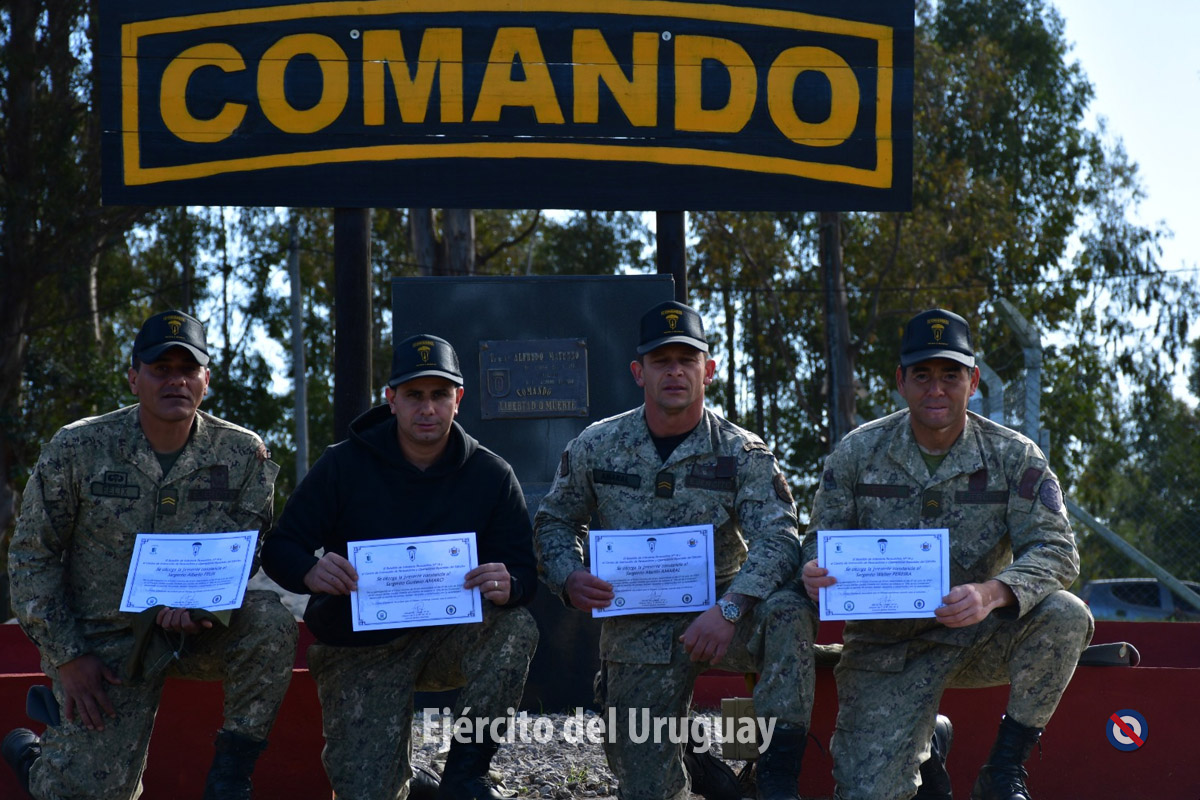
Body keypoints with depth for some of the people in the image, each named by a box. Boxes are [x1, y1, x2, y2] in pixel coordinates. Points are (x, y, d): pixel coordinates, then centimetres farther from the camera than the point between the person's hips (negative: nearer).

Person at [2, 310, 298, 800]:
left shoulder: (243, 455, -4)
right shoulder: (77, 449, -8)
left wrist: (202, 604, -26)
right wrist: (67, 656, -9)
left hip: (199, 633, 2)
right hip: (104, 642, -2)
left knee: (270, 623, -28)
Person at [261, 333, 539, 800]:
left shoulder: (491, 475, -2)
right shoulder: (344, 465, -5)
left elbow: (524, 574, -4)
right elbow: (279, 550, -6)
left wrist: (507, 585, -31)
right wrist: (311, 573, -31)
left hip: (448, 636, 2)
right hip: (360, 648, -1)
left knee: (516, 628, -31)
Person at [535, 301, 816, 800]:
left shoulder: (742, 453, -4)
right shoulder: (597, 446, 2)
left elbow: (778, 538, -16)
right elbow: (555, 522, 13)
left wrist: (729, 608, -32)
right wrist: (570, 580, -9)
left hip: (716, 620, -1)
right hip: (636, 629, 1)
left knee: (787, 611, -35)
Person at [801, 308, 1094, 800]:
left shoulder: (1013, 458, -4)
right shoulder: (857, 453, 0)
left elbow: (1056, 551, -13)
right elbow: (822, 541, 4)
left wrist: (992, 592, -34)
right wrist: (816, 574, -23)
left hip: (978, 636, 0)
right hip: (886, 644, 0)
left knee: (1065, 616, -31)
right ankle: (925, 741, 19)